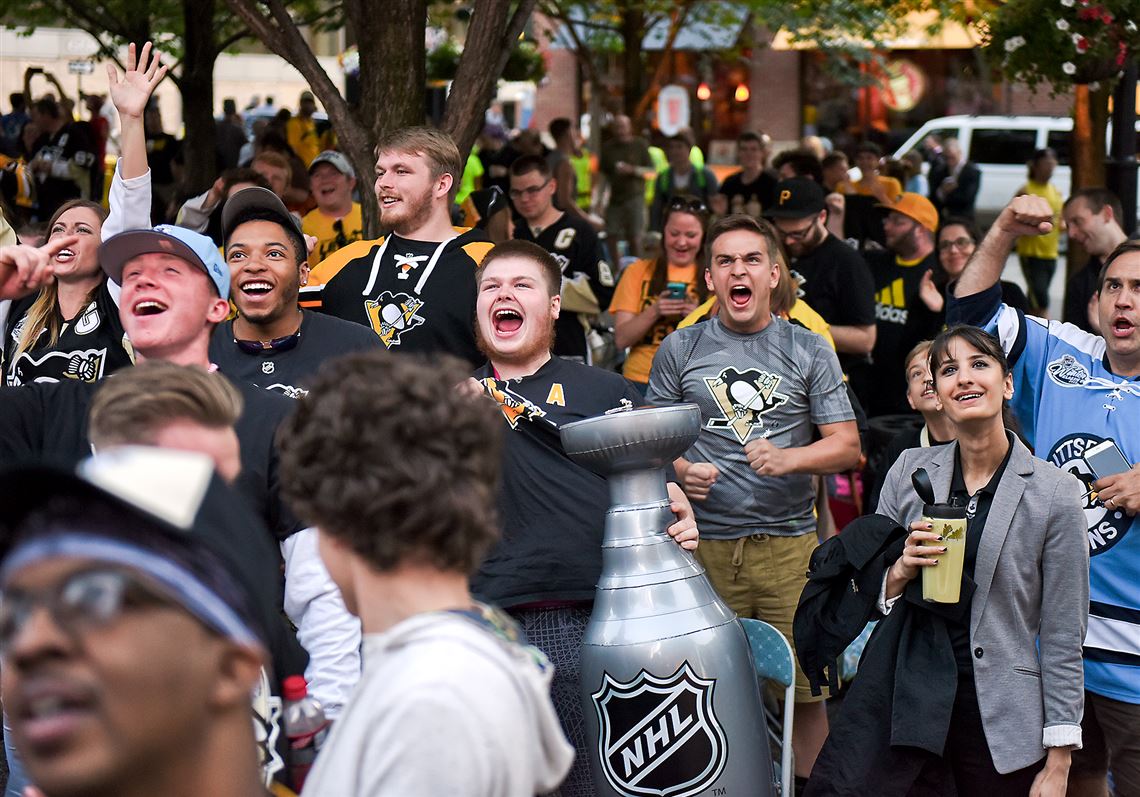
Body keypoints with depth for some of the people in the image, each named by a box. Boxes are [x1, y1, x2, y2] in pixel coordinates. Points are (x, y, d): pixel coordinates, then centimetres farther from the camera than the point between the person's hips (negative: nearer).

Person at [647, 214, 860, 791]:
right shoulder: (679, 350, 10)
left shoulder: (809, 352, 8)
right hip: (704, 543, 1)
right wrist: (681, 471, -8)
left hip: (790, 542, 0)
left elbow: (845, 445, 5)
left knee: (805, 686, -4)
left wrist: (787, 458, -13)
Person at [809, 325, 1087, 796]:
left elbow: (1062, 636, -2)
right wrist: (902, 569, -9)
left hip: (999, 713, -2)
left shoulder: (1054, 492, -5)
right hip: (902, 697, 2)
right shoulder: (910, 470, 5)